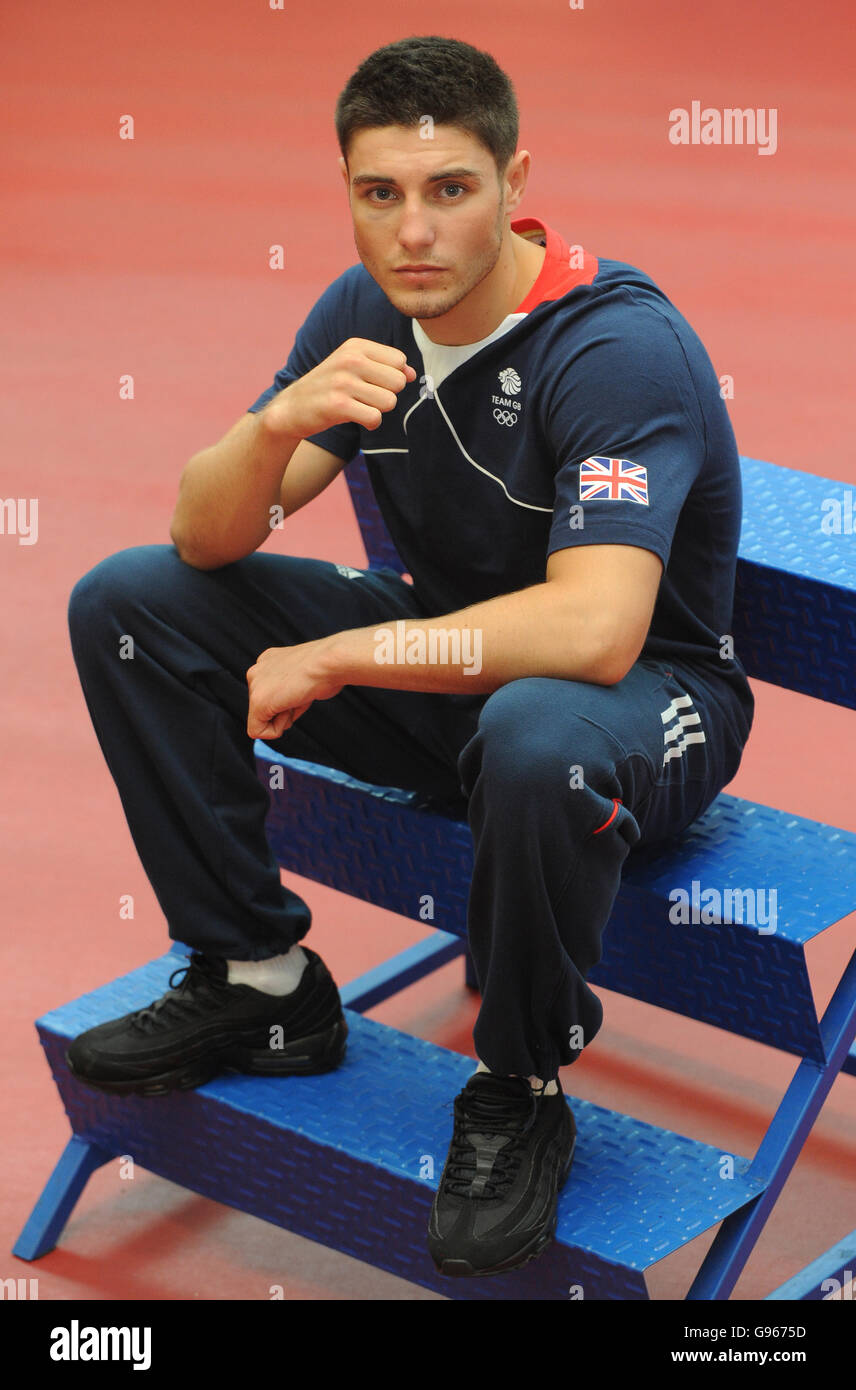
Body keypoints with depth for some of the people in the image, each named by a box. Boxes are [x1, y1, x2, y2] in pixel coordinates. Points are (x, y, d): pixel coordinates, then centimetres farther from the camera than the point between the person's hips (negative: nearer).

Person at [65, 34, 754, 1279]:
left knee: (537, 741, -44)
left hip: (650, 691, -7)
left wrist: (337, 659, -30)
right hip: (453, 656, 7)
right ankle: (261, 983, 5)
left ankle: (521, 1095, -16)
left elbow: (593, 632, -39)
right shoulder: (367, 312, -6)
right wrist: (280, 423, -30)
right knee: (127, 604, -5)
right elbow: (208, 537, -7)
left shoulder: (622, 347, -27)